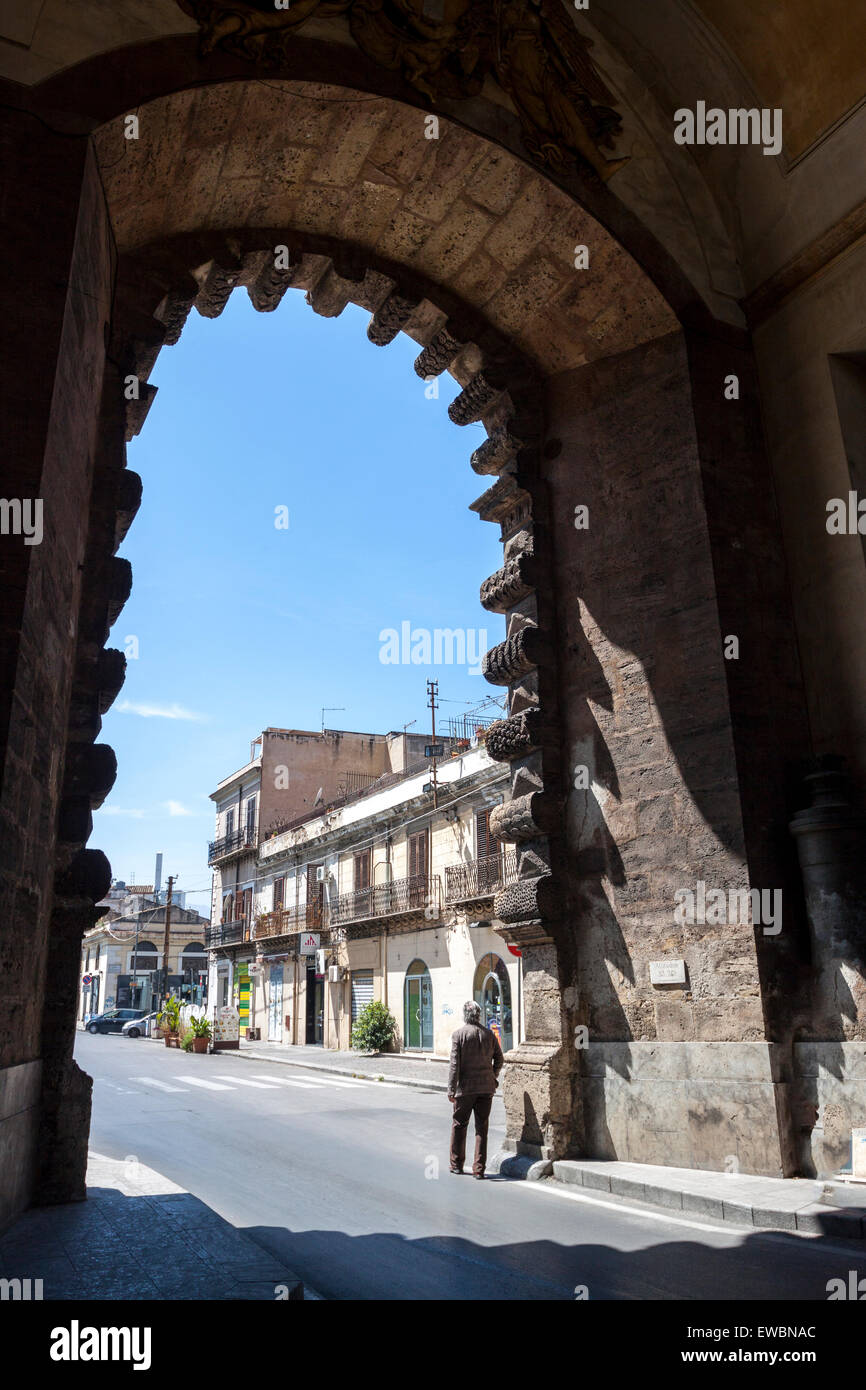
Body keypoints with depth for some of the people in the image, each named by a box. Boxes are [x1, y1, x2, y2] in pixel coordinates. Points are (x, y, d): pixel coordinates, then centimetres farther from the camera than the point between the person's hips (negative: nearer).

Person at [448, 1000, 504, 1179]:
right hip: (486, 1087, 3)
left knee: (459, 1125, 13)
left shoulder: (458, 1034, -9)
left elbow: (455, 1063, -12)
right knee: (482, 1127, 8)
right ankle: (479, 1169, 8)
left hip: (465, 1087, -3)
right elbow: (499, 1059, 7)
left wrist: (451, 1089, -9)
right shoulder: (488, 1034, 3)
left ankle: (457, 1164, 22)